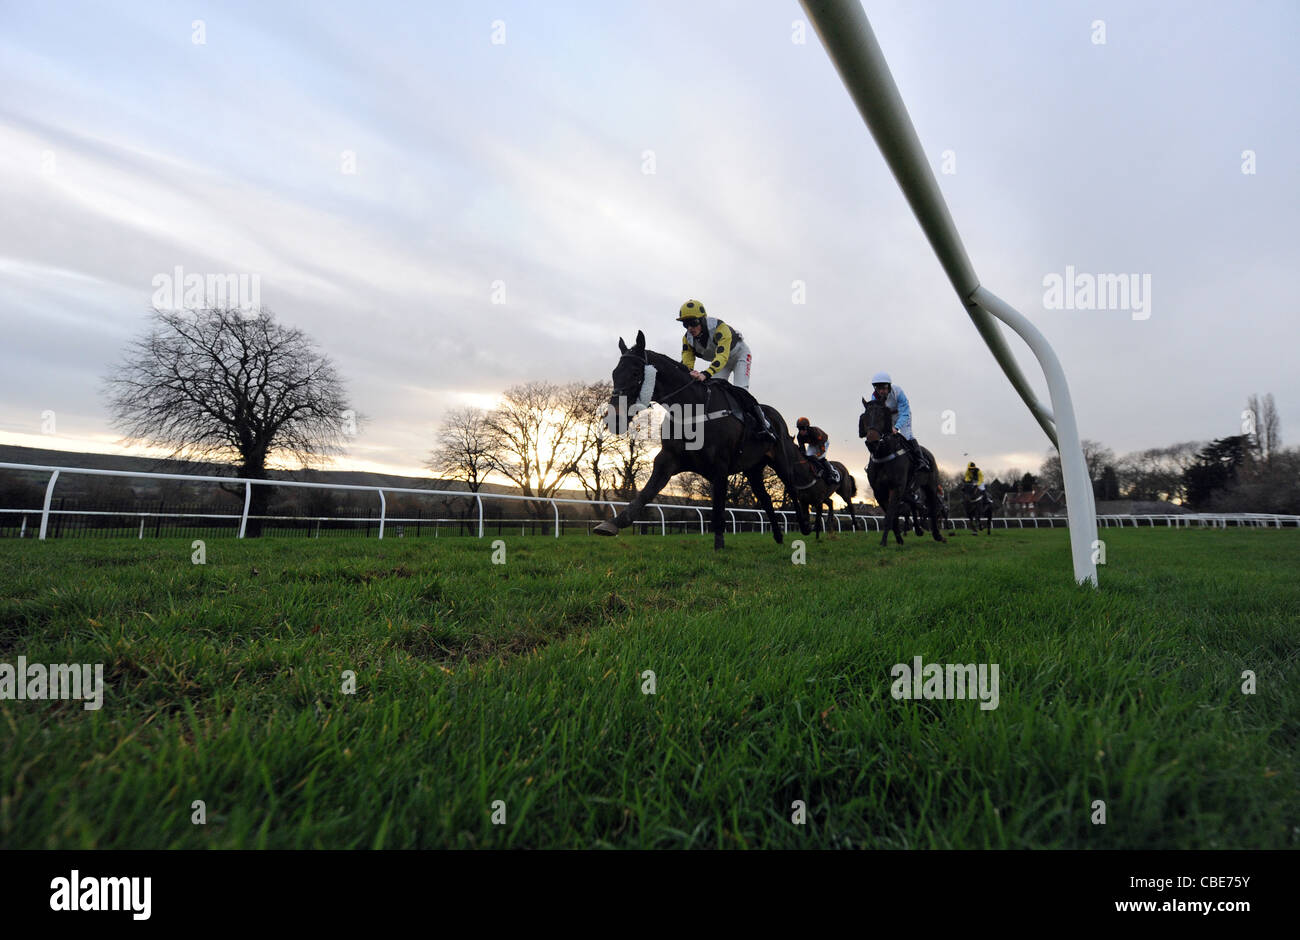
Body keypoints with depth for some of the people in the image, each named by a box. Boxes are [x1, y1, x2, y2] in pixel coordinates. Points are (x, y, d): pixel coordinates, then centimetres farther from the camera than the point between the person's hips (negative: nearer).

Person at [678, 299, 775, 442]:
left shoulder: (720, 328, -40)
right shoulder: (687, 339, -20)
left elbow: (722, 357, -52)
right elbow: (686, 362, -27)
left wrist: (705, 374, -68)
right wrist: (688, 374, -52)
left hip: (740, 355, -6)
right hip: (718, 362, 6)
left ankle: (765, 425, -16)